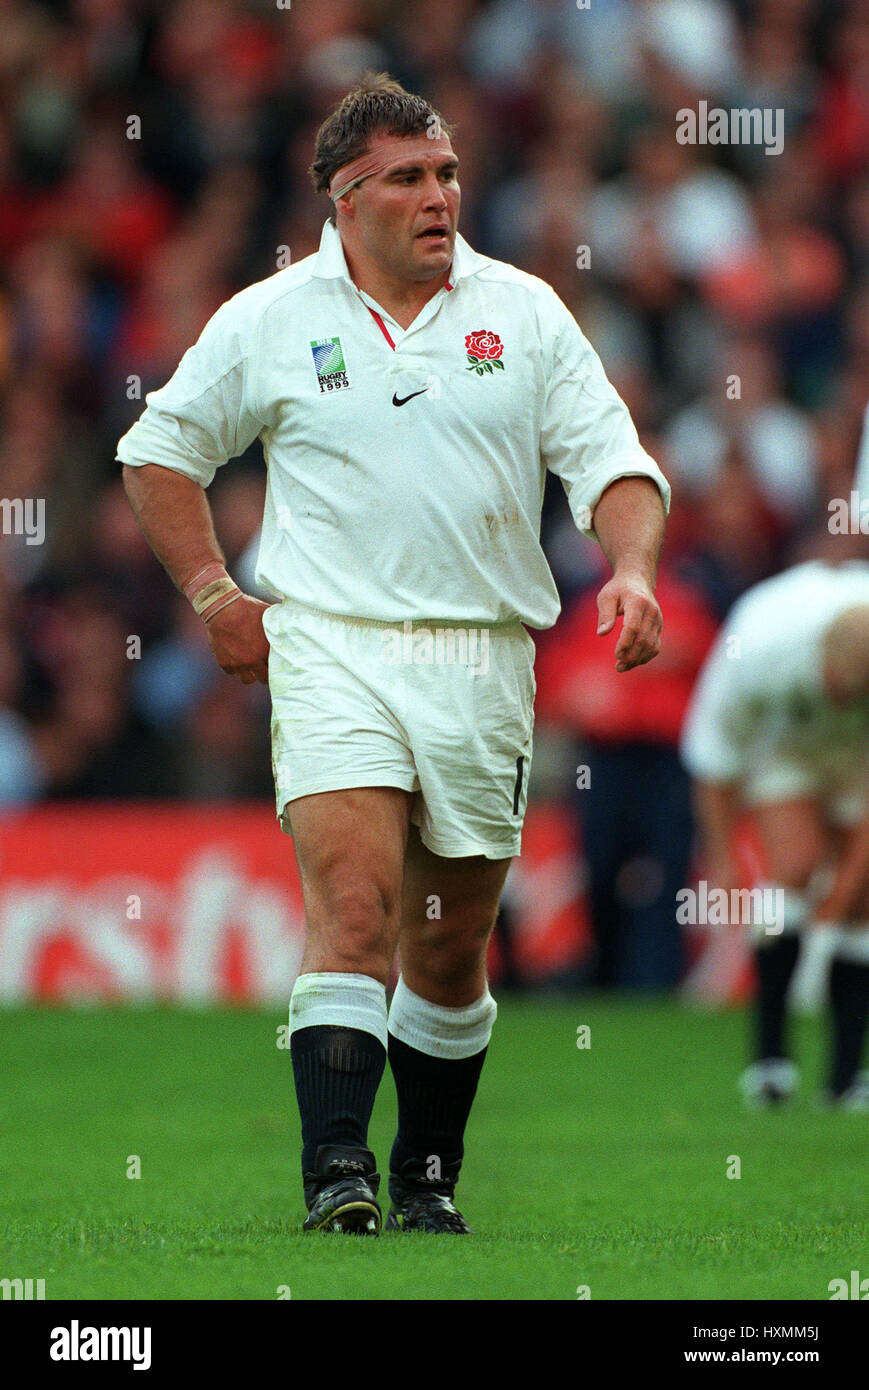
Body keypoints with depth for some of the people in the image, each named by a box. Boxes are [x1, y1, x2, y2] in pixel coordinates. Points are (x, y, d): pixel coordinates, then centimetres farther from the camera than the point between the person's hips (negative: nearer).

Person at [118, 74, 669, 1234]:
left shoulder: (523, 312, 7)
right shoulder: (269, 322, 4)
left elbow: (611, 458, 6)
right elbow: (160, 449, 16)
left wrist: (632, 568, -12)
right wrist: (212, 593, 8)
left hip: (484, 657, 2)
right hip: (330, 648, -2)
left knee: (453, 943, 8)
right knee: (354, 907, -19)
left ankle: (430, 1179, 22)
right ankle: (336, 1172, -24)